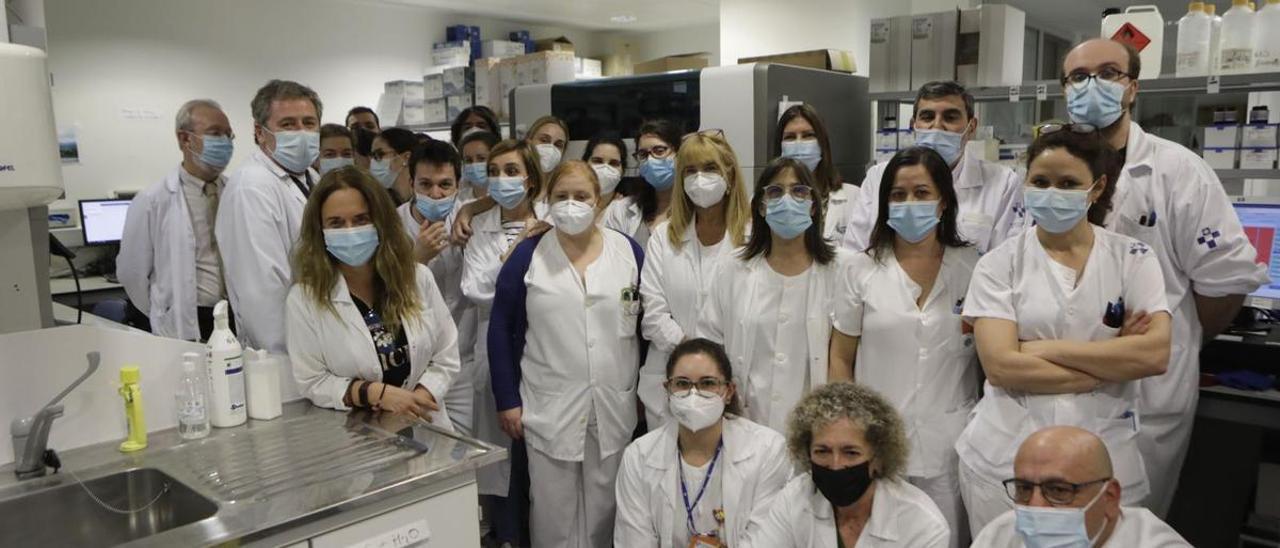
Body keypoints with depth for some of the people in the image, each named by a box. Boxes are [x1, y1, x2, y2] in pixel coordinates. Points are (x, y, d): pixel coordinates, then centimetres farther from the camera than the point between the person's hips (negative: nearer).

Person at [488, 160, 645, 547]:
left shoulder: (629, 252, 2)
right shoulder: (528, 255, -1)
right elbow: (502, 330, 0)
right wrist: (507, 400, -4)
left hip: (615, 406, 1)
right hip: (549, 408, -1)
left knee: (605, 508, 12)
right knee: (553, 512, 9)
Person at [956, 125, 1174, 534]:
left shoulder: (1133, 258, 1)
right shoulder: (999, 264, -4)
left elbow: (1155, 355, -11)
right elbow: (1001, 366, -14)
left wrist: (1044, 348, -14)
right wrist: (1113, 363, -12)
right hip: (1005, 458, -1)